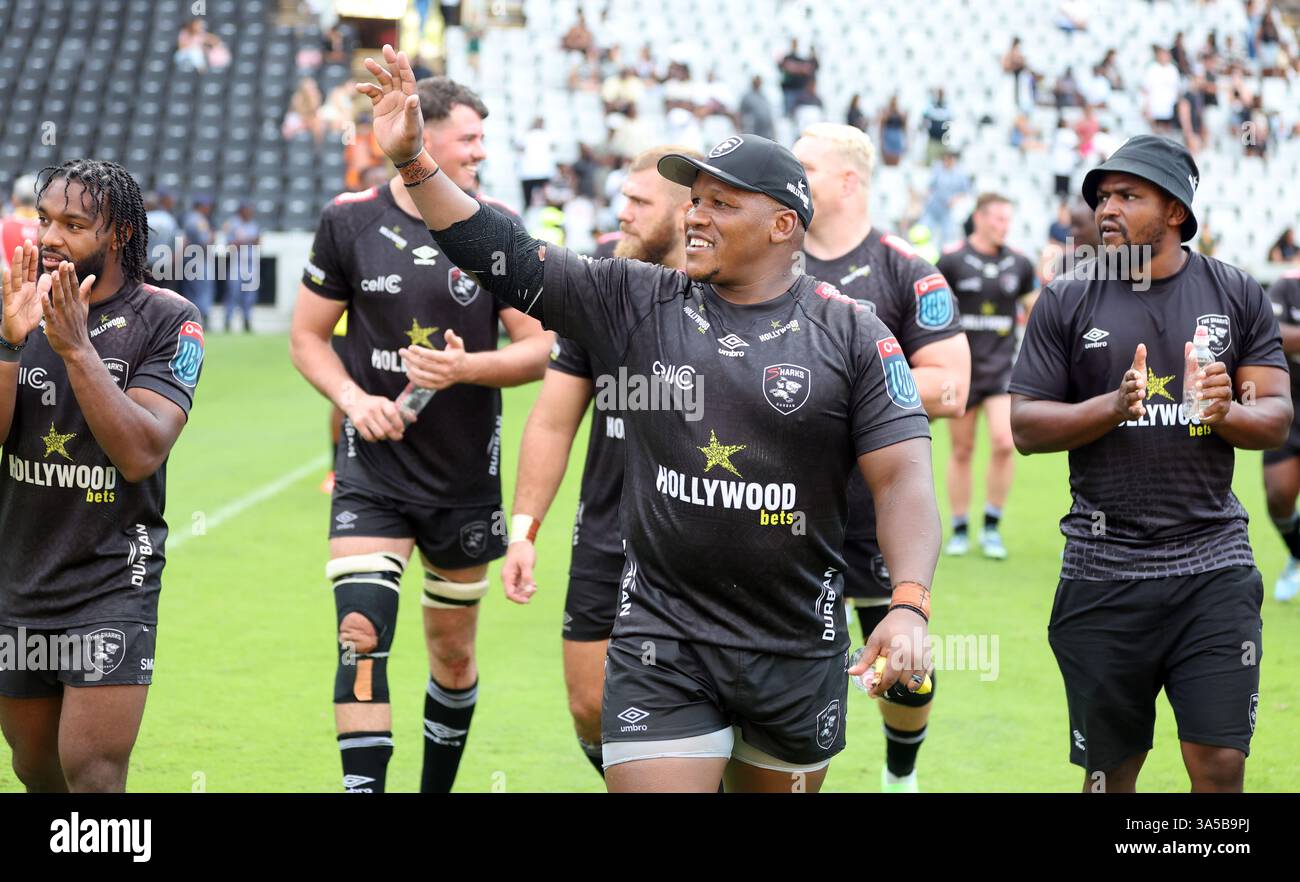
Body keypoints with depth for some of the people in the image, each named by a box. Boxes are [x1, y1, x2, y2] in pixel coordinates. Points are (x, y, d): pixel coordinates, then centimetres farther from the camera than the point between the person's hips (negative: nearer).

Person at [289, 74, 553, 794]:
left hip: (466, 477, 2)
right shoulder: (349, 220, -2)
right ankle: (363, 785, -15)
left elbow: (539, 348, -1)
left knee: (453, 656, 11)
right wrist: (352, 397, -12)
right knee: (362, 636, -17)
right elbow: (307, 337, 6)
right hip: (373, 471, -1)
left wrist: (465, 367, -19)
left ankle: (437, 788, 30)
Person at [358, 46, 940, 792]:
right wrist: (413, 161, -10)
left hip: (798, 646, 0)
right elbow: (511, 260, 0)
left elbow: (905, 476, -9)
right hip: (662, 644, 0)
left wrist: (911, 607, -23)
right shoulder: (639, 304, 2)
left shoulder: (851, 334, -3)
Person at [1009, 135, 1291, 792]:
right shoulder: (1066, 303, 4)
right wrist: (1115, 405, -15)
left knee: (1220, 766, -6)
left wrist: (1226, 412, -16)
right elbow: (1026, 426, 1)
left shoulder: (1235, 294, 7)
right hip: (1103, 572, 0)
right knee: (1109, 768, 7)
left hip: (1213, 565, 0)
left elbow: (1276, 417, 6)